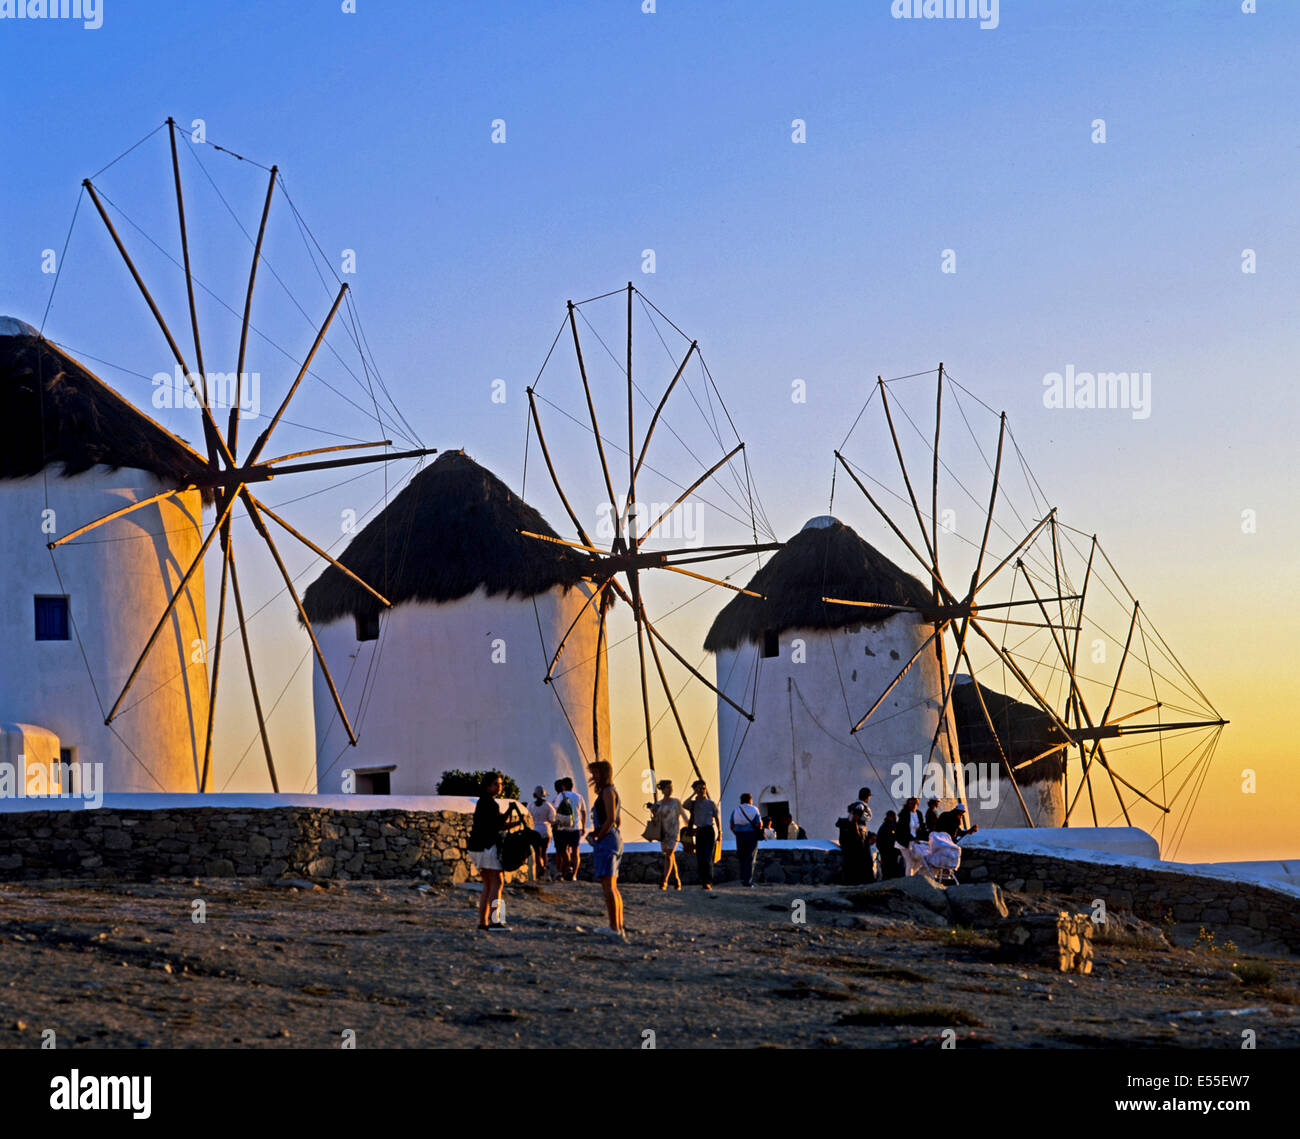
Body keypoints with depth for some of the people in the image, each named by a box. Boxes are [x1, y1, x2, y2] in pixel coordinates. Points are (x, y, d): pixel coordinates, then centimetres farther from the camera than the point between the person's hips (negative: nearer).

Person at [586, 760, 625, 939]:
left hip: (607, 840, -11)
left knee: (608, 886, -12)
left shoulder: (608, 792, -10)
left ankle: (614, 928, -16)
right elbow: (619, 821, 24)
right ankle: (619, 927, 11)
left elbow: (611, 819, -19)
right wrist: (596, 832, 16)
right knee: (613, 887, 11)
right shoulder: (609, 792, 20)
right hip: (613, 839, 11)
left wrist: (598, 837, -11)